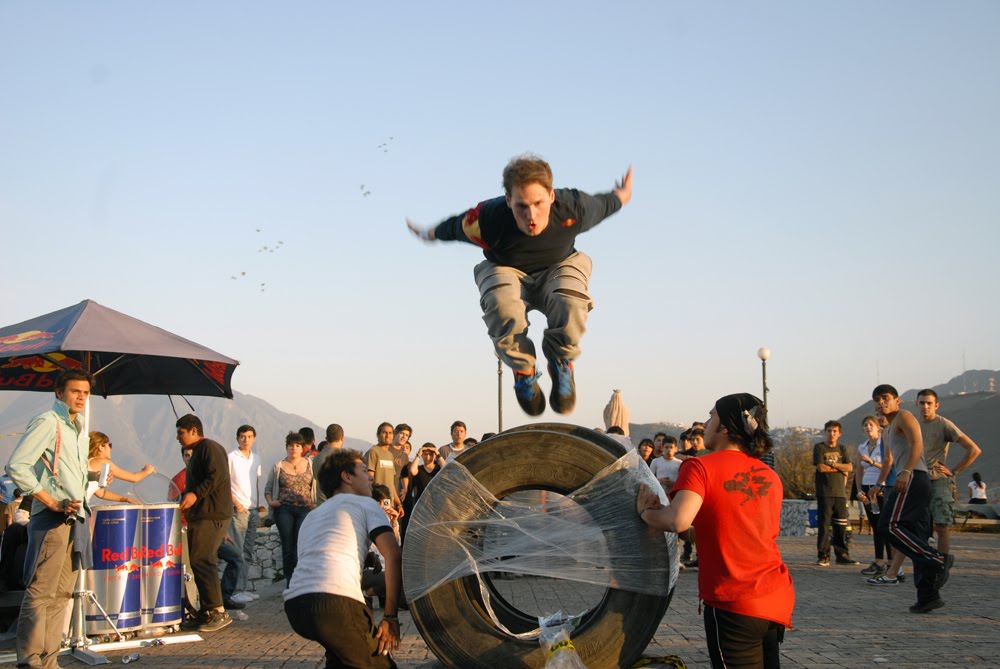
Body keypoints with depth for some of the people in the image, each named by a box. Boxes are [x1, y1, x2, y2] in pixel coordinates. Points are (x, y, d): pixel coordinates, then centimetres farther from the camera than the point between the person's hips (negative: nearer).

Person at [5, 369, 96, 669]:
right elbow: (16, 467, -17)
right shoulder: (47, 423, -8)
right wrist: (53, 503, -18)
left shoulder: (79, 431, 19)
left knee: (61, 594, 10)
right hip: (51, 520, -9)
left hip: (76, 520, 9)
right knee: (41, 593, -7)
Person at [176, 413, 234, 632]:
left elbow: (218, 476, -21)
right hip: (201, 516, 11)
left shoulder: (210, 448, -8)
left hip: (212, 516, -11)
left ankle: (219, 612, -12)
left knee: (200, 561, -14)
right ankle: (207, 613, 16)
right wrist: (184, 497, 18)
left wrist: (196, 494, -22)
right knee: (202, 562, 11)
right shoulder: (197, 453, 24)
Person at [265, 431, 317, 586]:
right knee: (288, 548, 2)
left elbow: (318, 486, 7)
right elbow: (268, 488, 15)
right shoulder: (278, 466, 11)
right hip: (284, 509, 1)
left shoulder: (310, 465, 10)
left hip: (305, 509, -1)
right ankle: (289, 583, 11)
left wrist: (317, 503, -7)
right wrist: (270, 501, -3)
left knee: (301, 546, -13)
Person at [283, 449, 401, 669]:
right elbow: (393, 555, -1)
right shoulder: (365, 504, 14)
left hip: (294, 603, 7)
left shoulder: (312, 516, 33)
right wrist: (390, 617, 0)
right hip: (336, 601, -7)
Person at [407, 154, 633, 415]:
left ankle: (561, 364, -4)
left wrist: (621, 195, 17)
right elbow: (451, 227, -9)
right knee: (502, 307, -37)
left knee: (572, 304, -36)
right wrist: (427, 233, 11)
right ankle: (522, 370, -8)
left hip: (558, 266, 1)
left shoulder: (573, 207, -30)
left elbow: (603, 204, -5)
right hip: (505, 271, 0)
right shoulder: (485, 220, -32)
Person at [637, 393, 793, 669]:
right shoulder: (771, 476, 9)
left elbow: (678, 521, -25)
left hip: (734, 605, -6)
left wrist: (646, 512, -5)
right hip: (777, 599, 6)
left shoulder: (700, 467, -10)